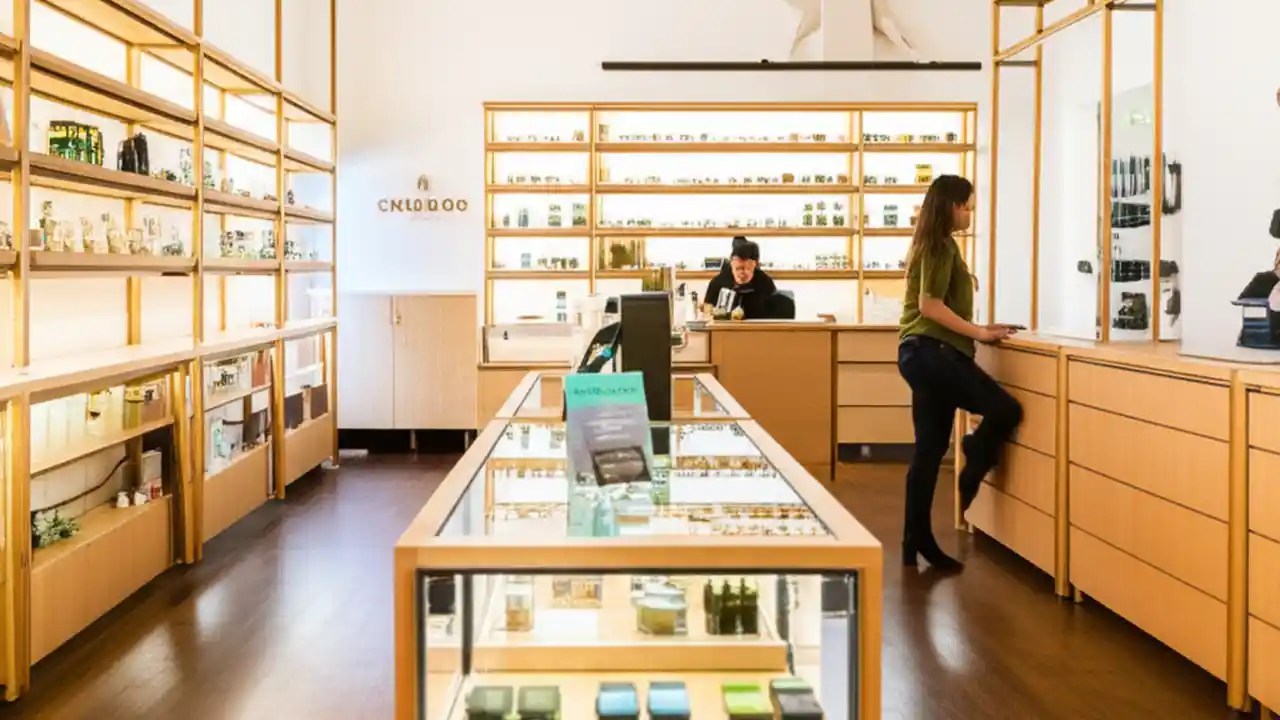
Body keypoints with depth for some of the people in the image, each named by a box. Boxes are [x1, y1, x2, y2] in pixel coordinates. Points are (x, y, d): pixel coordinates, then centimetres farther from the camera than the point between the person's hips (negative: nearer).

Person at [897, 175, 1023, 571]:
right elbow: (930, 304, -17)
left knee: (929, 451, 7)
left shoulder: (932, 244, 22)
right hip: (933, 352, -10)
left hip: (924, 352, 10)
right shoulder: (941, 245, -8)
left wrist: (978, 329, 16)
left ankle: (917, 542, 9)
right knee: (1006, 410, -7)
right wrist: (978, 333, -12)